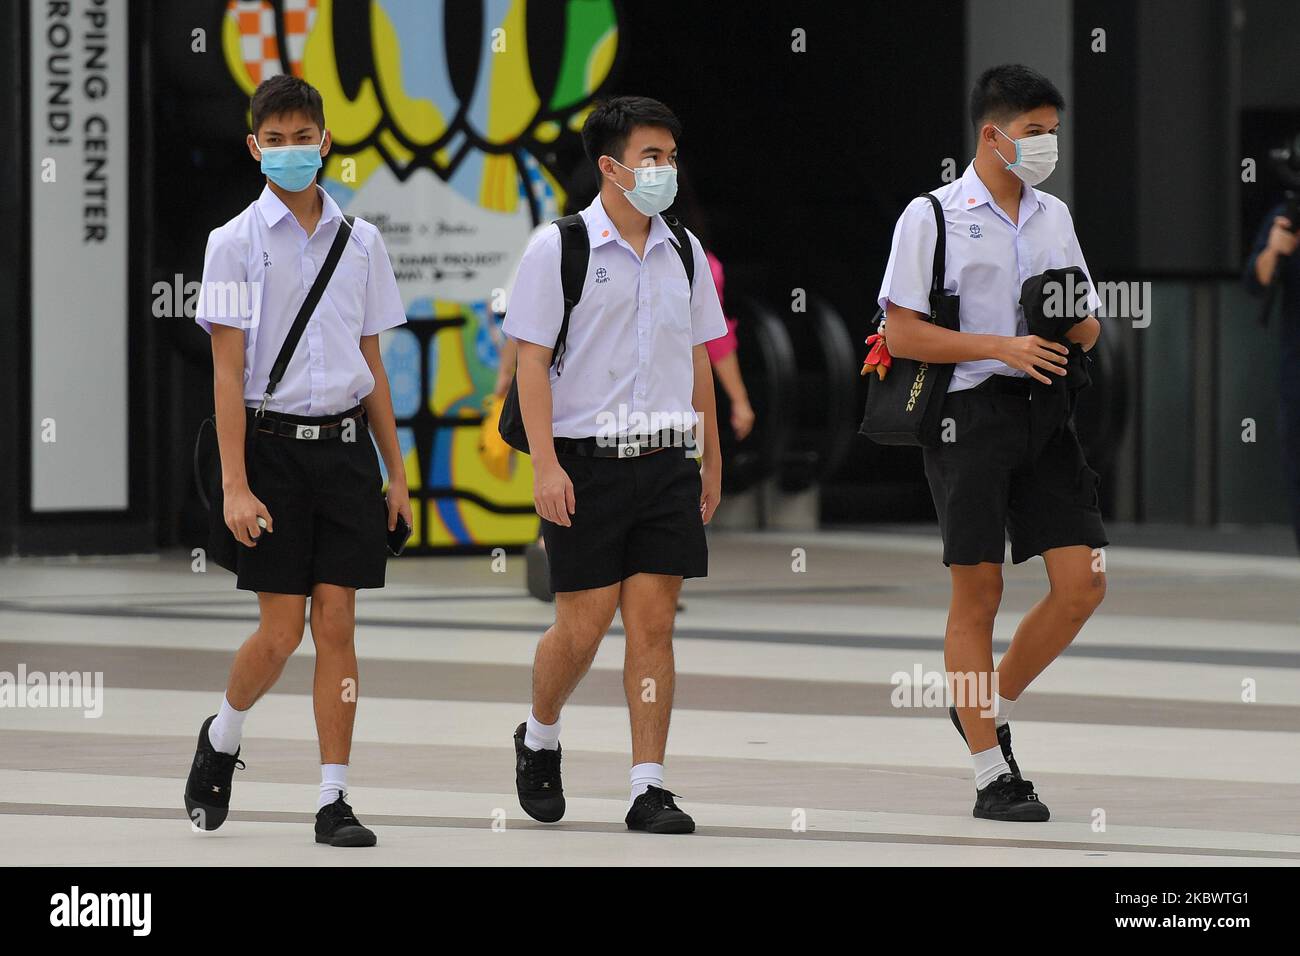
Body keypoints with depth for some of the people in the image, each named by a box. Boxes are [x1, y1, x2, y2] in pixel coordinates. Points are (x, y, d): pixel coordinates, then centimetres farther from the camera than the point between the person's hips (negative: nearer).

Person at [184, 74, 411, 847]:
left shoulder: (361, 242, 8)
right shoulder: (236, 243, -3)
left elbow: (373, 368, 13)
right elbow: (228, 374, -6)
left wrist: (396, 473, 11)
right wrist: (235, 486, -12)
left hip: (344, 447, 3)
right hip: (272, 443, -3)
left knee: (337, 628, -1)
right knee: (280, 633, -3)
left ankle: (335, 799, 2)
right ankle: (221, 739, 26)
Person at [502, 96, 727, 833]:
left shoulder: (683, 252, 10)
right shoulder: (558, 249, -5)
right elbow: (532, 362, -7)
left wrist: (712, 458, 17)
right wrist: (546, 464, -15)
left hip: (666, 466, 4)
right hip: (587, 465, -4)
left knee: (653, 626, 0)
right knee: (582, 627, -1)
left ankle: (649, 787, 1)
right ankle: (540, 739, 27)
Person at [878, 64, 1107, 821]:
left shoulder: (1054, 217, 14)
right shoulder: (932, 217, -4)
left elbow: (1087, 324, 21)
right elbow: (903, 333, -9)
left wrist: (1082, 329, -4)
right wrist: (1005, 348, -17)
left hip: (1045, 411, 6)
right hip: (971, 411, -6)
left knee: (1083, 584, -3)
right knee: (978, 595, -2)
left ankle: (990, 708, 19)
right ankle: (992, 775, 4)